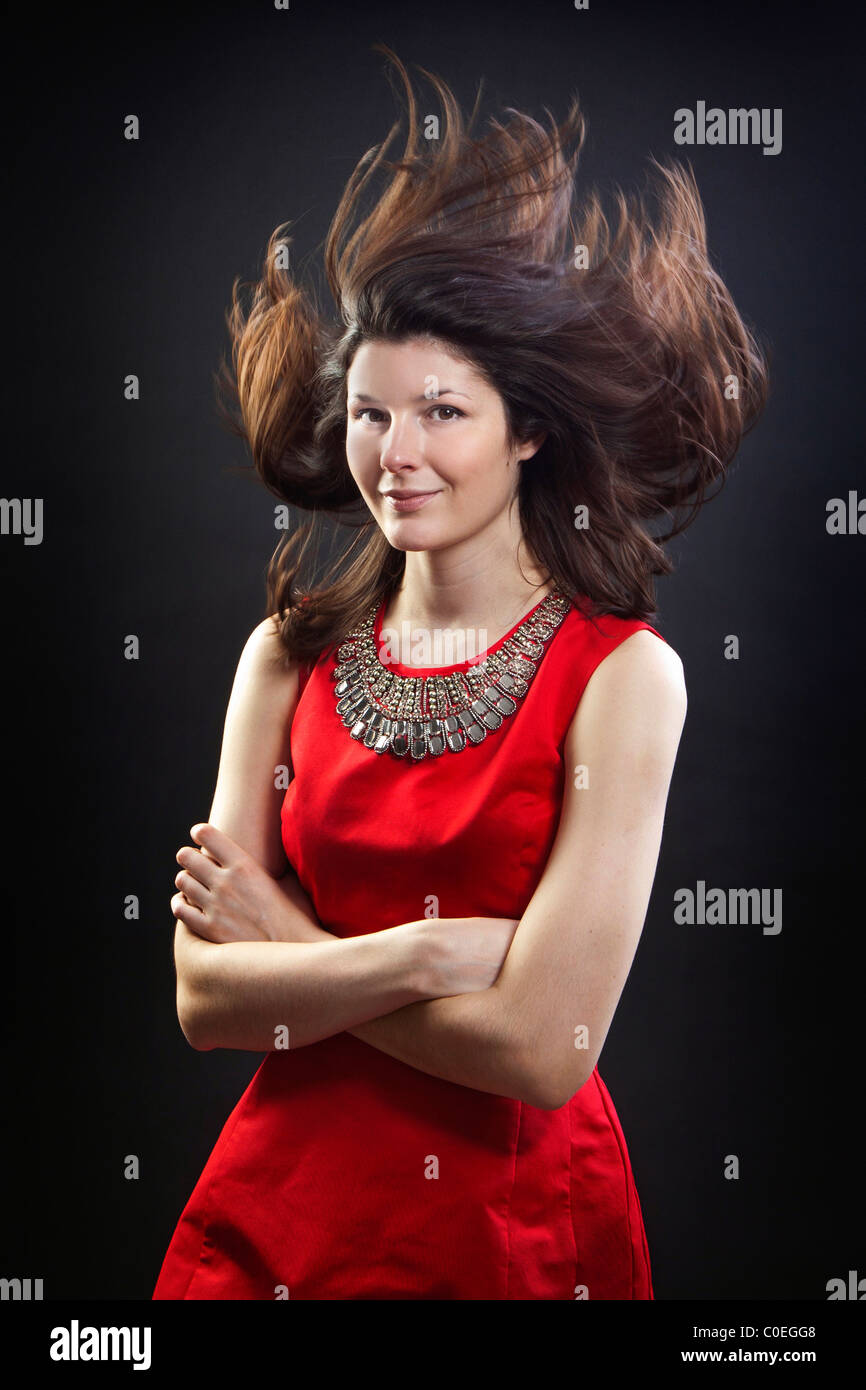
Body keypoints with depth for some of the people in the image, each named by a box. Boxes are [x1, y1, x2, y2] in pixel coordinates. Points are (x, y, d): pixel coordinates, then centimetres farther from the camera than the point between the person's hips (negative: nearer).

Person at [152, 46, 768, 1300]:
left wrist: (287, 951, -12)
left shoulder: (626, 673, -14)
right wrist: (420, 952, -22)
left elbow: (542, 1049, -21)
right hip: (282, 1206, 3)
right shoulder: (288, 655, -4)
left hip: (520, 1224, -2)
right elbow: (205, 997, -8)